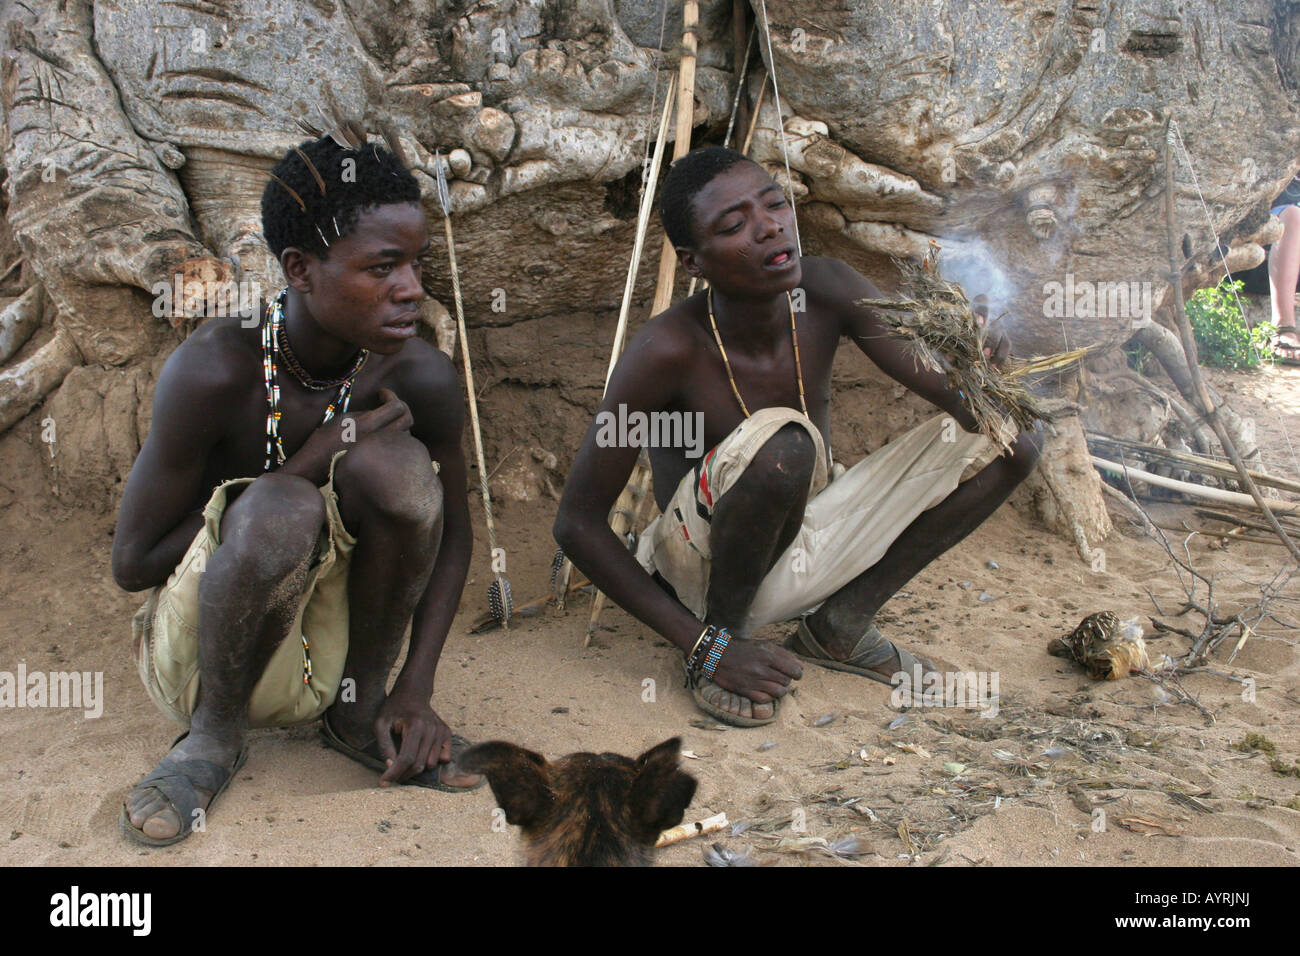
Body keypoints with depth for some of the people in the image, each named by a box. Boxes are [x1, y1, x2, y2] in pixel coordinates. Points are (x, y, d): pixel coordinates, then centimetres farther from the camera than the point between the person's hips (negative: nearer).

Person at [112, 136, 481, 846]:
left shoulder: (420, 379, -13)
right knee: (280, 510, -35)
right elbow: (132, 562, -17)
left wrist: (417, 688, -8)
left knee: (398, 464, -25)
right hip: (200, 647, -3)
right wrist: (312, 462, -24)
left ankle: (359, 712, -2)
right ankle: (215, 731, -7)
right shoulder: (214, 369, -24)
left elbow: (450, 530, 3)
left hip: (333, 641, 3)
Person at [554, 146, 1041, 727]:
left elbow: (952, 393, -9)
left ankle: (841, 625, 5)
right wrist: (703, 644, -24)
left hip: (806, 547, 6)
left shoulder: (826, 293, -12)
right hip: (702, 566, -5)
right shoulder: (669, 350, -26)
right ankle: (723, 631, -10)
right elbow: (576, 524, -21)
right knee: (783, 442, -38)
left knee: (1011, 440, -5)